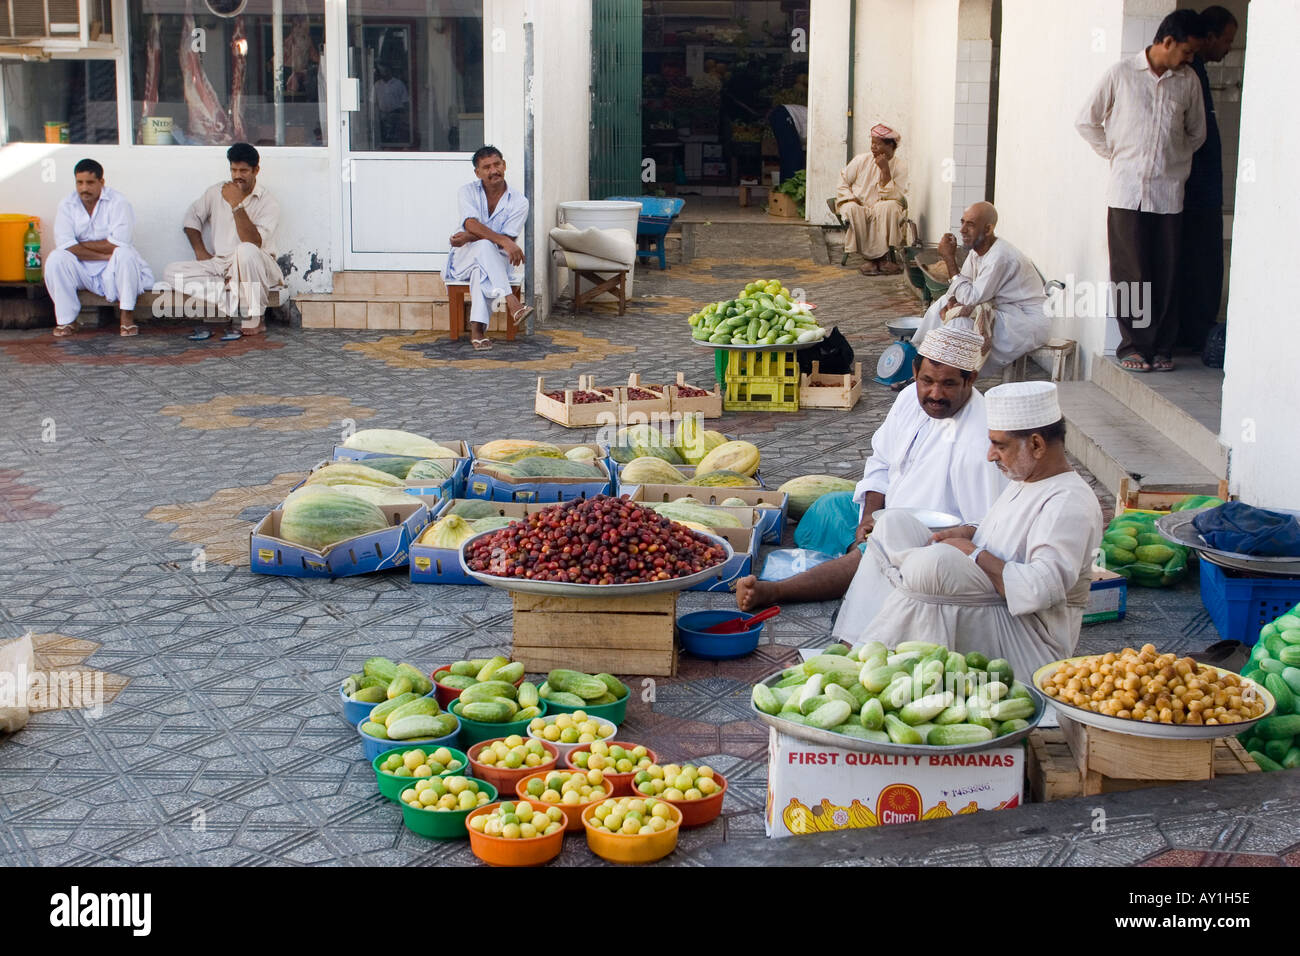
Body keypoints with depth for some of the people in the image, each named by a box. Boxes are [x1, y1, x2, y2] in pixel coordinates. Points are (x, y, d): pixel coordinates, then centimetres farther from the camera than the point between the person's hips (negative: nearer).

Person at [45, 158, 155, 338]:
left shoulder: (117, 202, -9)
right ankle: (66, 320, -16)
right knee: (55, 259, -24)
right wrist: (104, 254, -23)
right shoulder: (67, 205, -1)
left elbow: (117, 244, -20)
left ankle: (126, 316, -21)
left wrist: (80, 245, -13)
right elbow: (64, 244, -15)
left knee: (125, 254, -32)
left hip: (112, 270, -2)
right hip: (81, 271, 2)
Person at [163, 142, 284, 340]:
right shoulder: (216, 192, 7)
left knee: (245, 251, -41)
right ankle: (237, 311, -25)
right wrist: (200, 251, 8)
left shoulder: (267, 202, -8)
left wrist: (237, 206, -26)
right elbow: (192, 216, 22)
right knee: (173, 272, -17)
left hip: (256, 268, -5)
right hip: (220, 264, 5)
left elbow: (254, 243, -22)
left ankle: (254, 321, -23)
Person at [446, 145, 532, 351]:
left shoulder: (519, 202, -1)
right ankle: (512, 304, -50)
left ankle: (477, 329, -45)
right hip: (463, 260, 0)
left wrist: (470, 237, -24)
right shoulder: (469, 191, 0)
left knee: (481, 270, -37)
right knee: (484, 246, -36)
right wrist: (504, 241, -35)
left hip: (495, 261, 1)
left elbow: (506, 240, -11)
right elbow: (471, 224, -18)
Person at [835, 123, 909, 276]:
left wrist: (885, 170, -20)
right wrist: (851, 200, -8)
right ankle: (872, 257, -30)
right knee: (852, 210, -34)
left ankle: (877, 259, -33)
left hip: (884, 211, -1)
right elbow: (843, 182, 9)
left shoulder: (900, 166, -4)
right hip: (859, 206, 1)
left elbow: (894, 196, -15)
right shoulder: (862, 160, 0)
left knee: (888, 207, -36)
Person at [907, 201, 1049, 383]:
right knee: (940, 305, 4)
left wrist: (949, 259, -23)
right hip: (1004, 313, 10)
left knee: (961, 321, -27)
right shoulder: (977, 250, 3)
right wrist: (951, 301, -13)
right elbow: (964, 286, 11)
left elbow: (971, 298, -26)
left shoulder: (1000, 256, -26)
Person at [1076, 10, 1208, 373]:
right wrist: (1115, 155, 8)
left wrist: (1176, 162, 15)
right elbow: (1086, 121, 8)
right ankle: (1134, 345, 6)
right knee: (1130, 273, -2)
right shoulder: (1121, 74, 2)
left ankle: (1162, 347, 9)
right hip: (1127, 190, -2)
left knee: (1165, 273, 2)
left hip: (1168, 192, 2)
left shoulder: (1188, 81, 9)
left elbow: (1196, 133, 22)